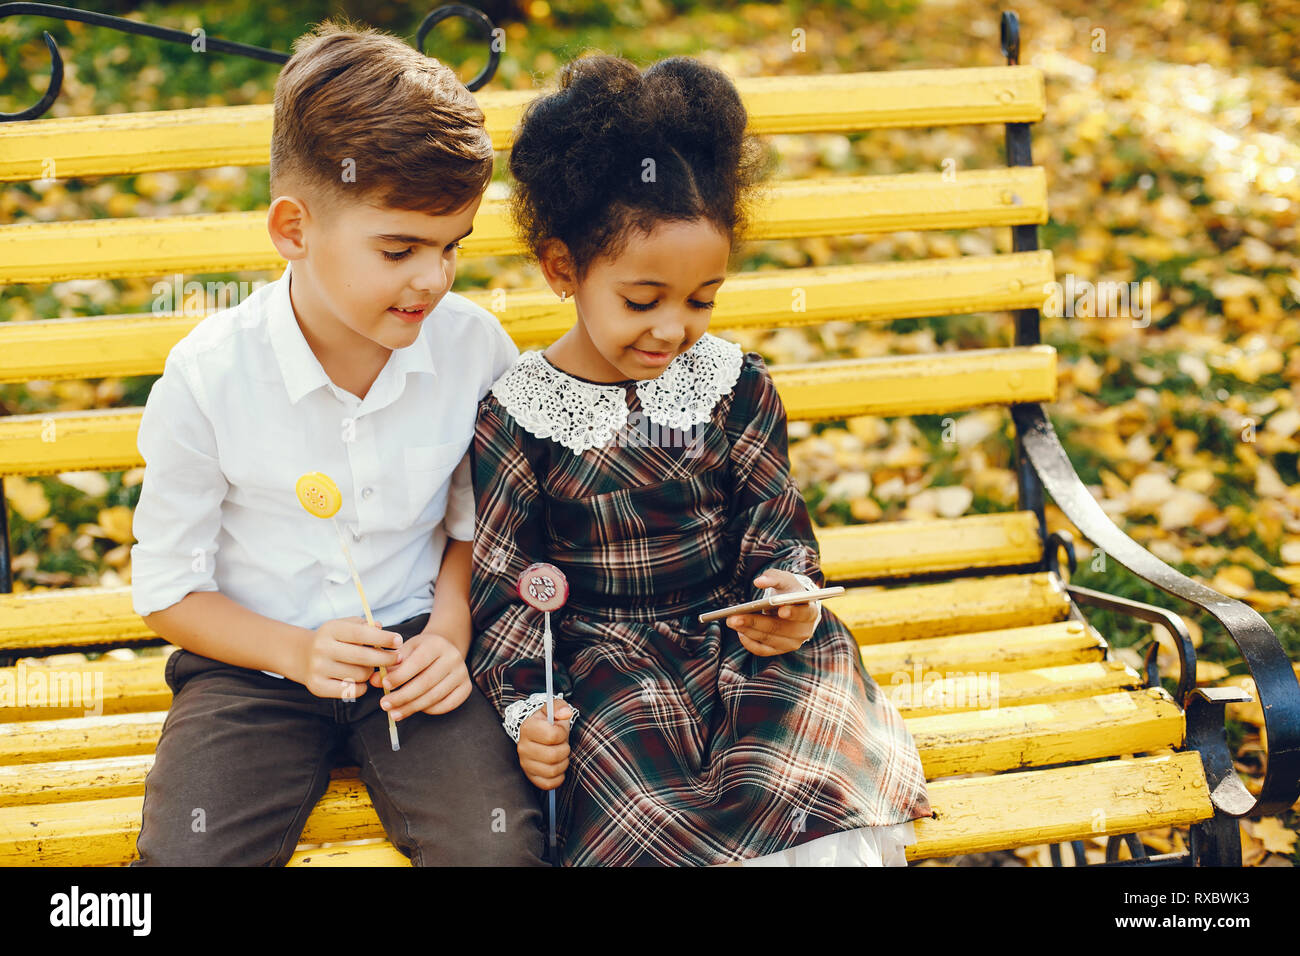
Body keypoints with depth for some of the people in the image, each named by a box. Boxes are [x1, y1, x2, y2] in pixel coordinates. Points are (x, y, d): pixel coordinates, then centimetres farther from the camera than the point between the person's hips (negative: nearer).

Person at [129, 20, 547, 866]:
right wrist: (296, 651, -17)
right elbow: (167, 590, -3)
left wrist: (450, 630, -8)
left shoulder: (475, 348, -8)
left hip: (413, 646, 1)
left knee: (501, 846, -20)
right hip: (254, 661, -1)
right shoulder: (208, 378, -14)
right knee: (184, 857, -21)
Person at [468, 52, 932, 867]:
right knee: (656, 818, -30)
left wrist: (785, 599, -14)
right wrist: (524, 706, -9)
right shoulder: (518, 414, -4)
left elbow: (778, 526, 8)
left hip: (740, 635, 2)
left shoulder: (736, 385, 3)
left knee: (783, 791, -29)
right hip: (606, 660, -2)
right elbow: (499, 577, 1)